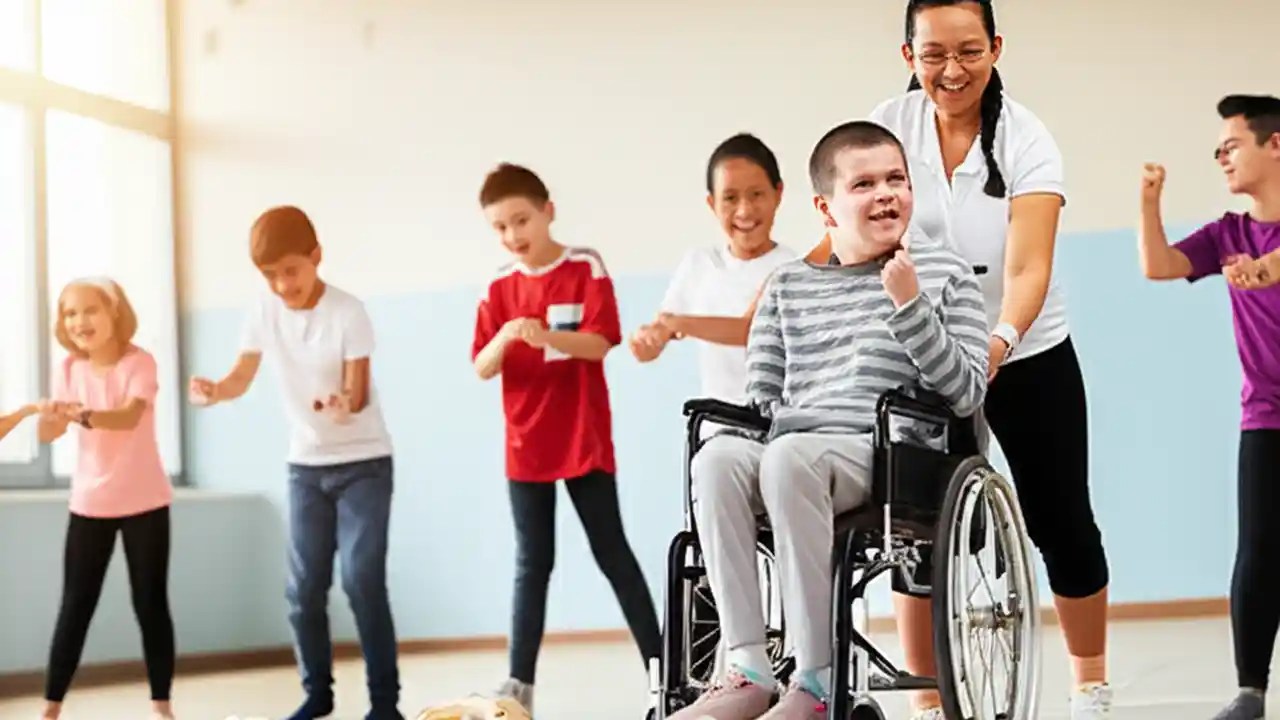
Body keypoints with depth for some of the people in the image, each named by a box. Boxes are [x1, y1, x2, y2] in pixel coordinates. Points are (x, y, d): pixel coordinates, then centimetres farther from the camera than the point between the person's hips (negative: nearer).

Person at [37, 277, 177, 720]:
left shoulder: (139, 362, -12)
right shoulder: (69, 369, 0)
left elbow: (128, 417, -30)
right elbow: (48, 435, -7)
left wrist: (80, 414, -47)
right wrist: (49, 417, -31)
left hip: (143, 502, -3)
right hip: (89, 504, 3)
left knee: (150, 603, 2)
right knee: (75, 605, 3)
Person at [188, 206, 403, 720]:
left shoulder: (348, 311, -17)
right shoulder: (264, 311, -5)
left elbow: (359, 393, -18)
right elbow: (242, 378, 2)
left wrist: (345, 405, -42)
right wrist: (214, 392, -21)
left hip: (364, 462, -4)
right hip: (304, 465, 5)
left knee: (362, 580, -12)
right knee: (303, 588, 5)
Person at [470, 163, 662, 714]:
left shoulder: (586, 269, -5)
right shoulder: (498, 288, 3)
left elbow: (599, 344, -14)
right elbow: (482, 369, -2)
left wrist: (547, 336, -32)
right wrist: (503, 340, -24)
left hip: (585, 440, -3)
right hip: (526, 446, 3)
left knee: (612, 553, 2)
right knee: (532, 564, 6)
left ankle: (660, 666, 10)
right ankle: (520, 682, 8)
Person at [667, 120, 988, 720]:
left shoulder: (942, 273, 9)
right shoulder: (788, 286, 18)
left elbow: (966, 394, -1)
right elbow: (760, 399, 21)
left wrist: (909, 305, -9)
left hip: (892, 459, -3)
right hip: (793, 451, 4)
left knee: (789, 458, -35)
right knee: (718, 457, -30)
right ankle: (747, 671, -29)